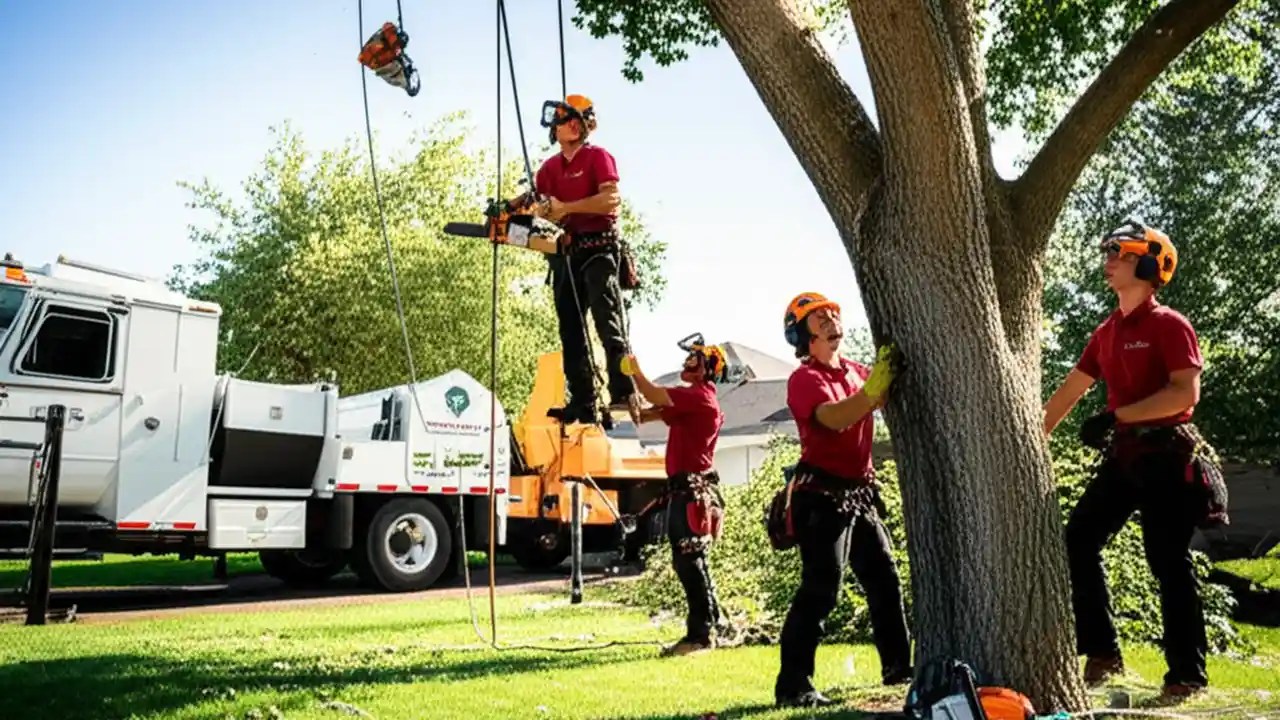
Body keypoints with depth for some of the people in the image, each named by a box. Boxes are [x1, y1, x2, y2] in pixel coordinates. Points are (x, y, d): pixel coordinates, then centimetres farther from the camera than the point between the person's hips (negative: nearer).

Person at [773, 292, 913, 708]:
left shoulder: (857, 372, 15)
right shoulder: (805, 378, -12)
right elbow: (836, 418, -30)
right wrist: (874, 386, -40)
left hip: (858, 495, 9)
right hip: (823, 496, -8)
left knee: (885, 580, 16)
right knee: (820, 591, -13)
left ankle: (898, 666, 31)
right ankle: (793, 685, -10)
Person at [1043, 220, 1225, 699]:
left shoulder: (1169, 325, -8)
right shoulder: (1106, 332, 13)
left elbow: (1186, 392, -20)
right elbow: (1068, 393, 17)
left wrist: (1115, 416, -24)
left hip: (1164, 455, -7)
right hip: (1123, 455, 7)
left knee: (1168, 562, -3)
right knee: (1079, 539, 2)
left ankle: (1187, 673, 10)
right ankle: (1101, 652, 11)